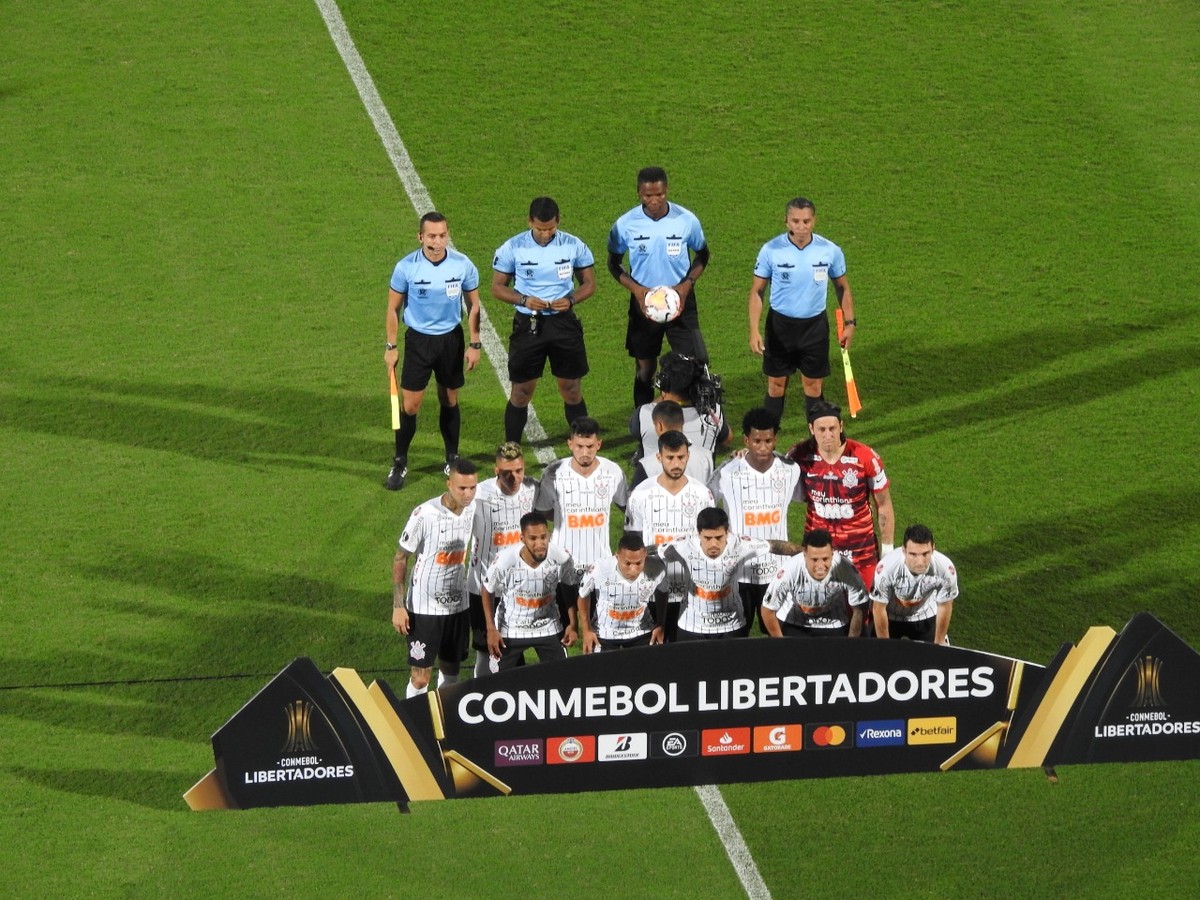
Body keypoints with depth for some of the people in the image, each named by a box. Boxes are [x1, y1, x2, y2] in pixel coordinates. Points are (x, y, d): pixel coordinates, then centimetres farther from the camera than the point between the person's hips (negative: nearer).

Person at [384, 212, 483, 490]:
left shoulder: (463, 266, -10)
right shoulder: (406, 267, -14)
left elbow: (473, 305, 3)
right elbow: (393, 308, -1)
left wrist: (475, 344, 2)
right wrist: (391, 346, -1)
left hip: (451, 339, 1)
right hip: (418, 339, -1)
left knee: (449, 401, 12)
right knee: (410, 405, -3)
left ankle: (452, 459, 27)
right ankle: (400, 463, 11)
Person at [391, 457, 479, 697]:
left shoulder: (473, 509, -4)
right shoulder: (425, 515, -20)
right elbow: (400, 559, -11)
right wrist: (398, 606, -14)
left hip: (458, 605, 5)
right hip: (424, 607, -5)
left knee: (451, 671, 14)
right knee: (420, 678, -5)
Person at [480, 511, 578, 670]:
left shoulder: (562, 558, -23)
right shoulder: (505, 561, -29)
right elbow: (487, 591, -9)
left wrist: (572, 625, 0)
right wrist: (491, 629, -9)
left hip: (548, 628, 2)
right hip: (510, 629, -2)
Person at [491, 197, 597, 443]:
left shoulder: (574, 246, -3)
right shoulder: (513, 248, -6)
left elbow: (589, 283, 5)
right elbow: (498, 287, 0)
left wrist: (571, 300, -15)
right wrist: (524, 300, -17)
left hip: (564, 322, 1)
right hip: (528, 324, -1)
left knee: (572, 389, 8)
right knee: (522, 391, 4)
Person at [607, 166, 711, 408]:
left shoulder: (686, 220, -12)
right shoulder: (626, 225, -12)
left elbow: (702, 255, 5)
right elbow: (614, 264, 2)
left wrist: (687, 284, -12)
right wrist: (636, 289, -15)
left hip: (680, 301, 0)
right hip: (643, 303, 0)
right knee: (644, 369, 10)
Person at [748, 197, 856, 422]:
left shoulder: (830, 251, -8)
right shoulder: (771, 250, -12)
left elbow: (842, 287, 8)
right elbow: (757, 291, -5)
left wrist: (849, 323, 2)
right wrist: (754, 331, -12)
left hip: (815, 325, 1)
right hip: (780, 325, -1)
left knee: (813, 386, 6)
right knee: (776, 386, 6)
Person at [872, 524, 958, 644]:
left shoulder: (945, 568, -34)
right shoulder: (887, 567, -39)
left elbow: (944, 607, -14)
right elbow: (879, 609, -22)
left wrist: (939, 643, -1)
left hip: (925, 616, 1)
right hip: (891, 616, -1)